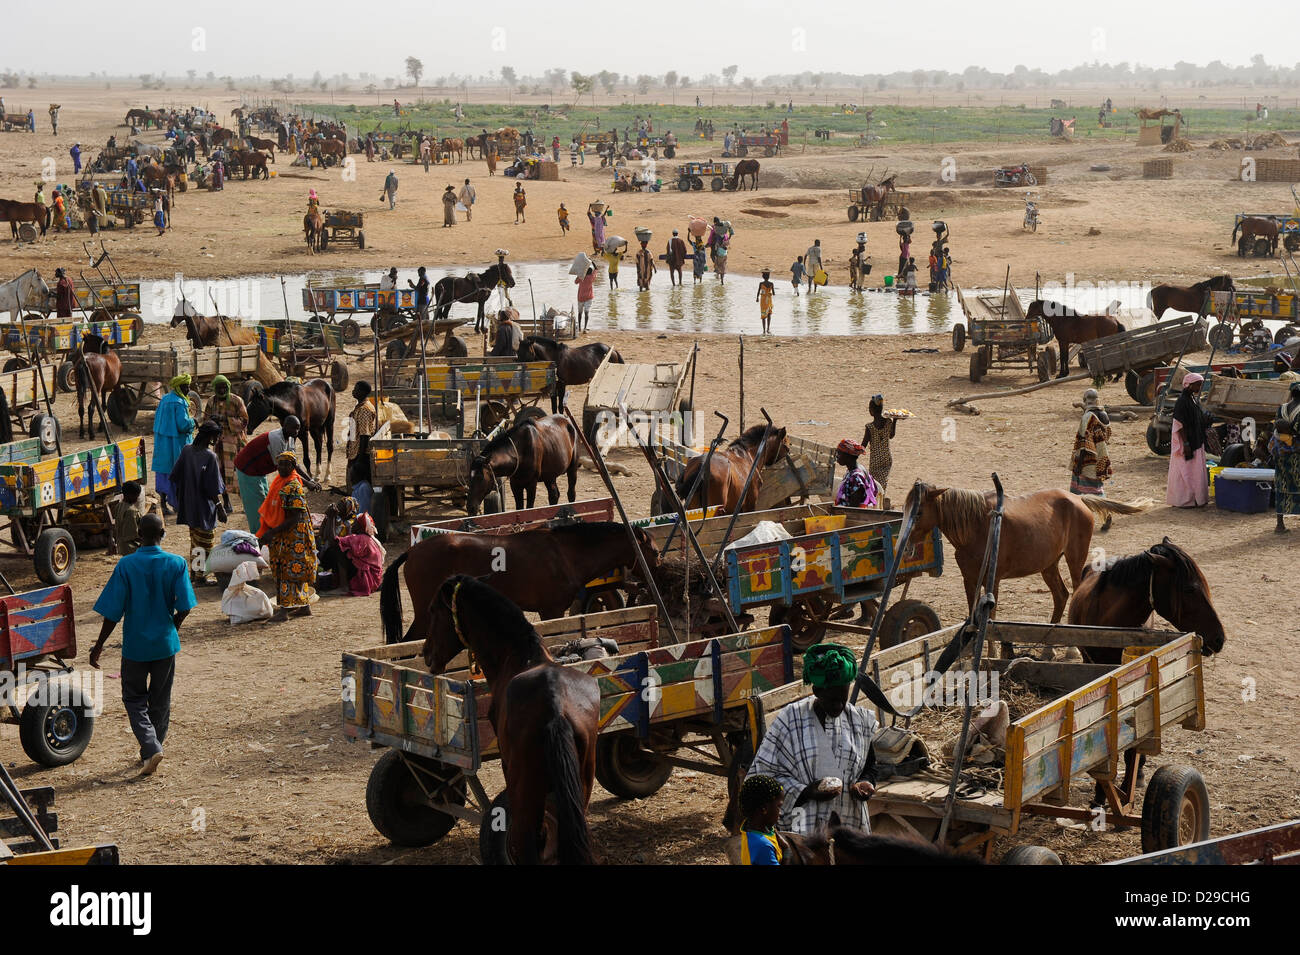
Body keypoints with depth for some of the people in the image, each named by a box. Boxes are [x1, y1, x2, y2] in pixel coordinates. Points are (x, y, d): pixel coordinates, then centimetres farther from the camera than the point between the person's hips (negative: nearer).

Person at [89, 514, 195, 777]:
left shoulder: (125, 565, -12)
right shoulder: (176, 564, -8)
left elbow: (113, 612, -12)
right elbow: (184, 608, -9)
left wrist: (99, 646, -2)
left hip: (135, 645, -2)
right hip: (165, 642, 2)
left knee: (134, 699, 9)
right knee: (160, 701, 16)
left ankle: (151, 748, -9)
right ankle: (152, 750, 26)